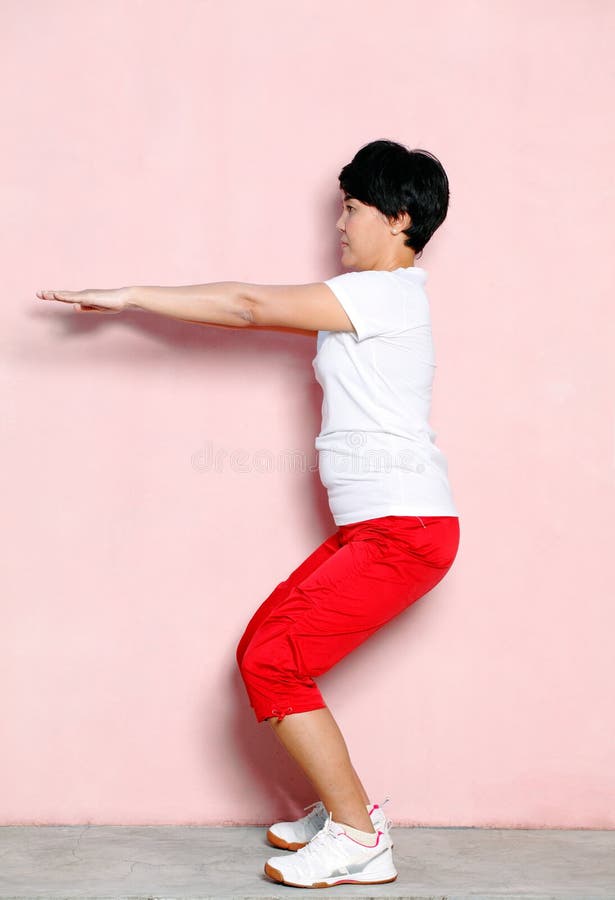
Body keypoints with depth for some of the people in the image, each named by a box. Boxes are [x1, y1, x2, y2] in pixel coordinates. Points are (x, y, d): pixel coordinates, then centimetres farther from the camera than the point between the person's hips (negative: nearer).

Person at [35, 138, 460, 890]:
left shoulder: (387, 293, -12)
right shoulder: (371, 294, 19)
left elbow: (250, 307, -15)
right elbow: (261, 307, 17)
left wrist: (130, 297, -9)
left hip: (405, 530, -10)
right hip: (370, 527, 10)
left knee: (272, 662, -11)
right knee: (260, 648, 9)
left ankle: (358, 841, -2)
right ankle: (344, 804, 19)